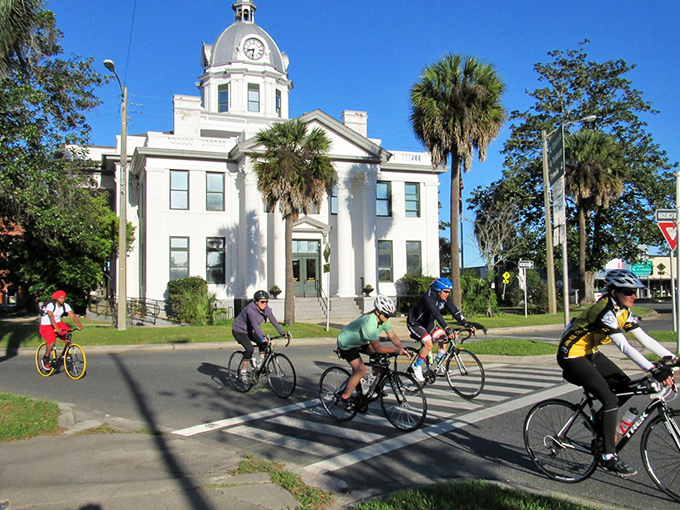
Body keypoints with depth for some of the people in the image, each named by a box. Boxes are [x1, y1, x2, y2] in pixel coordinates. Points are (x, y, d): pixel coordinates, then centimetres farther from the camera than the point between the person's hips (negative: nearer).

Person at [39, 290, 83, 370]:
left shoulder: (65, 305, -9)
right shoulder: (50, 305, -25)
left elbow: (73, 315, -17)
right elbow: (51, 317, -39)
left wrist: (79, 325, -32)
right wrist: (56, 328, -54)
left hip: (57, 323, 5)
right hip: (46, 325, -5)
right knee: (52, 341, -26)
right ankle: (45, 360, -5)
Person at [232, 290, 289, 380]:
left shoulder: (265, 308, -10)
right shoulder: (250, 309, -31)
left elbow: (273, 320, -13)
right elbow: (254, 324, -43)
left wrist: (282, 332, -23)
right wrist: (262, 337, -55)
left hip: (250, 331, 7)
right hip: (239, 331, -7)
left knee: (263, 343, -12)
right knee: (250, 349, -23)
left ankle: (259, 364, 2)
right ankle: (243, 372, -11)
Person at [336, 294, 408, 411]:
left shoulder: (383, 319, -13)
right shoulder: (369, 323, -38)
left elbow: (393, 336, -10)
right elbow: (377, 347, -37)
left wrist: (402, 349, -24)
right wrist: (395, 350, -37)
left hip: (360, 342, 8)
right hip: (346, 344, -8)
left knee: (381, 356, -8)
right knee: (361, 370, -20)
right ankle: (345, 397, -4)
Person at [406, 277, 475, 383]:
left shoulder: (445, 298, -9)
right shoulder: (428, 297, -31)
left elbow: (454, 311, -15)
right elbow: (436, 314, -43)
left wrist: (466, 325, -27)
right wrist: (447, 328, -54)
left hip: (428, 322, 8)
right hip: (415, 323, -8)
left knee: (444, 338, -10)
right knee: (429, 343, -26)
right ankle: (417, 366, -7)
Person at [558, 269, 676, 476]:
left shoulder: (623, 311, 2)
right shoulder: (605, 311, -25)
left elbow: (644, 338, 3)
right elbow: (624, 346, -33)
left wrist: (672, 358, -5)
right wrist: (654, 370, -39)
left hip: (590, 353, 9)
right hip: (572, 356, -9)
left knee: (626, 387, 3)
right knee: (610, 400, -15)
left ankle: (600, 420, 22)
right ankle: (609, 457, -7)